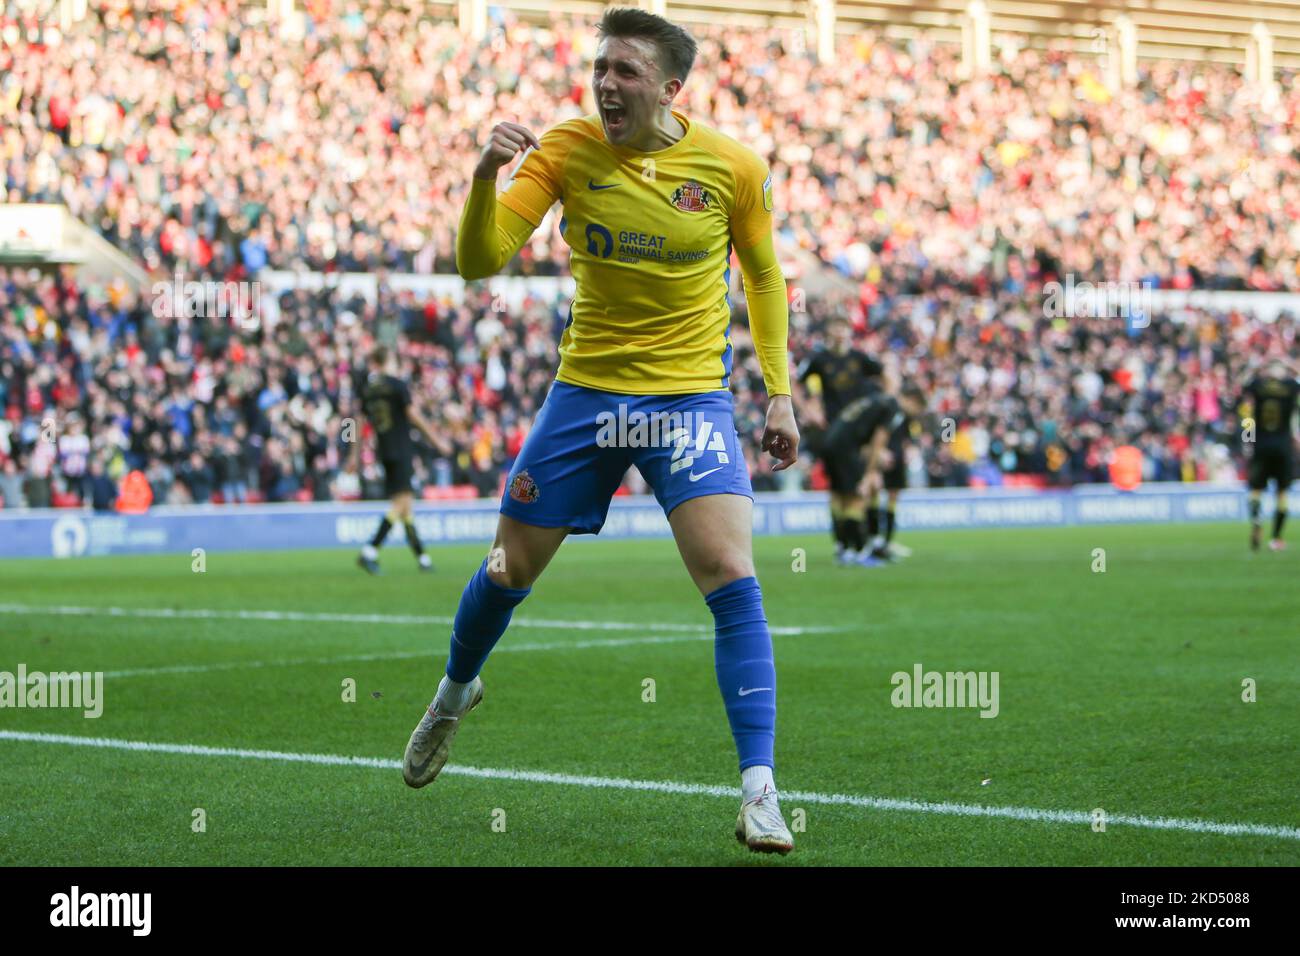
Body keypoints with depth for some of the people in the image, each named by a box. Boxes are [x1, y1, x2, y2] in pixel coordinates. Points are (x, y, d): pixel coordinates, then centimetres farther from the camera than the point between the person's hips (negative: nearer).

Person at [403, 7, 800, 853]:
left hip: (689, 396, -2)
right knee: (508, 570, 12)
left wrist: (780, 391, 4)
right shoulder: (566, 149, -7)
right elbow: (480, 261, -12)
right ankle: (456, 694, 45)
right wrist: (487, 175, -29)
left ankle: (759, 791, -16)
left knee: (732, 578, -19)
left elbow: (764, 274, 9)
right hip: (584, 392, 2)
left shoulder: (732, 167, -8)